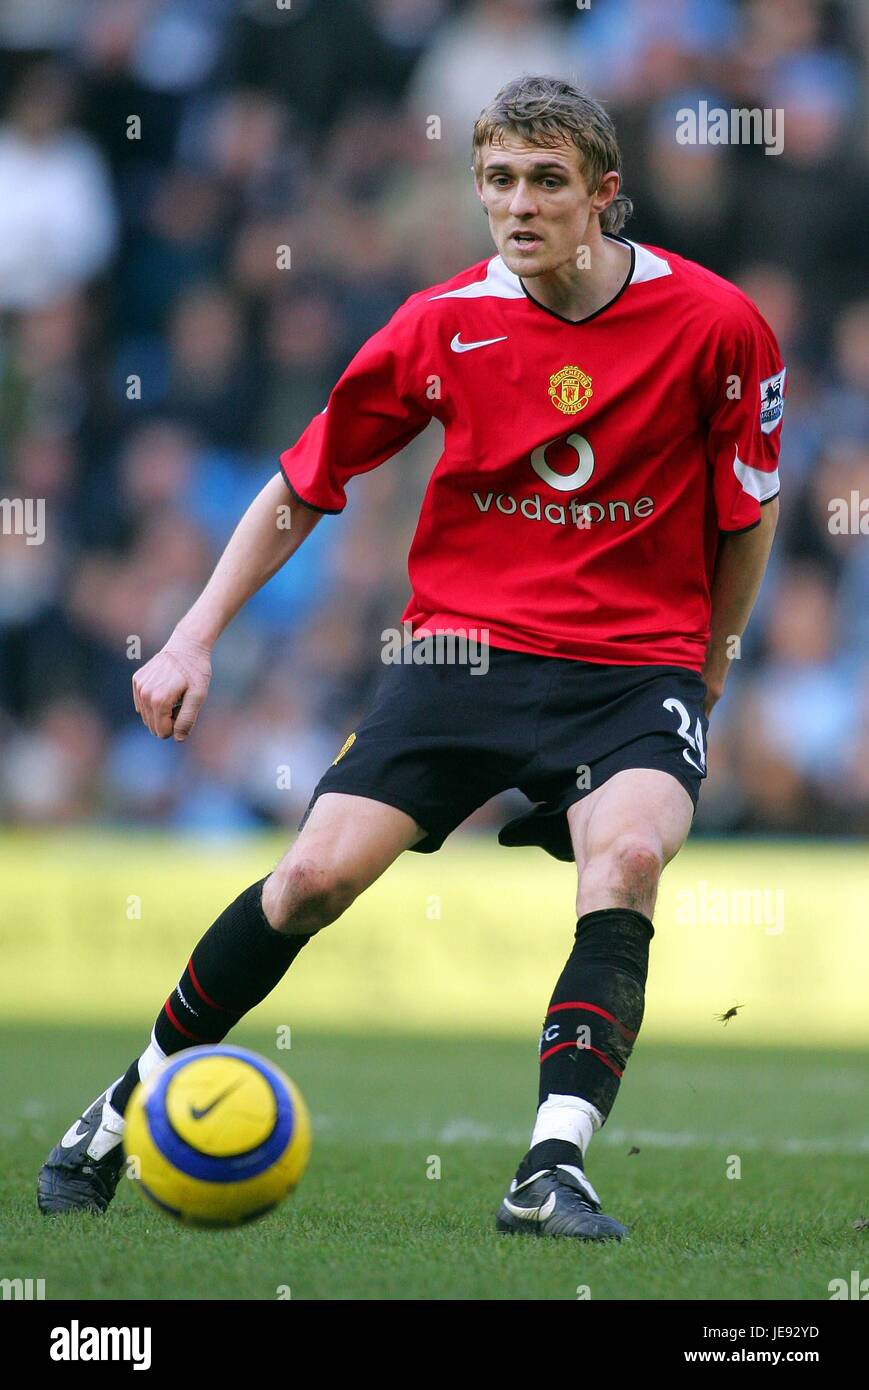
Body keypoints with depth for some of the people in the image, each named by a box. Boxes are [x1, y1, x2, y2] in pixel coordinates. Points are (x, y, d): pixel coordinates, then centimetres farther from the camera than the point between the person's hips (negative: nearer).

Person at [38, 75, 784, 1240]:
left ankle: (553, 1170, -33)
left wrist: (708, 677, 15)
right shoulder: (446, 325, -4)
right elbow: (301, 489, 8)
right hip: (466, 646, 1)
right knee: (318, 873, -12)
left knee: (628, 850, -31)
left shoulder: (716, 324, -8)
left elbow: (748, 513, 7)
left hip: (637, 667, -1)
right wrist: (195, 638, 3)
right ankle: (130, 1104, 9)